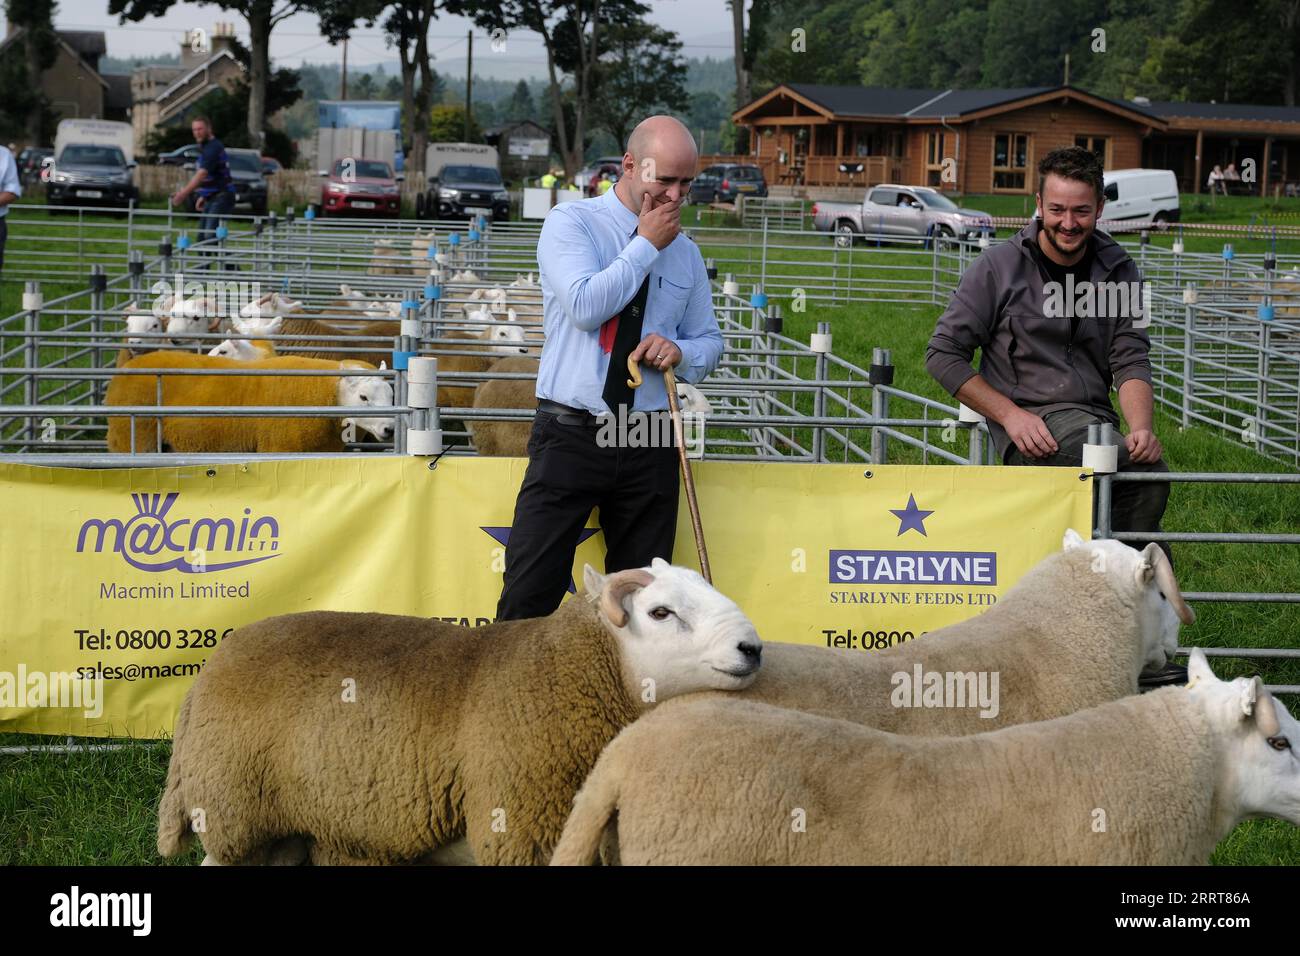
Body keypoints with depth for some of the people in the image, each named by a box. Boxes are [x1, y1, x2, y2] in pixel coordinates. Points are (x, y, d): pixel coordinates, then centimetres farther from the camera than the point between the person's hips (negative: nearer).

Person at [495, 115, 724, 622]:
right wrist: (646, 246, -10)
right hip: (571, 435, -4)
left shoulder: (685, 252, 12)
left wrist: (679, 351, -2)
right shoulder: (571, 223, -2)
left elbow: (710, 342, 21)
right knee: (530, 594, -9)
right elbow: (584, 306, -18)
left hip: (649, 446, 4)